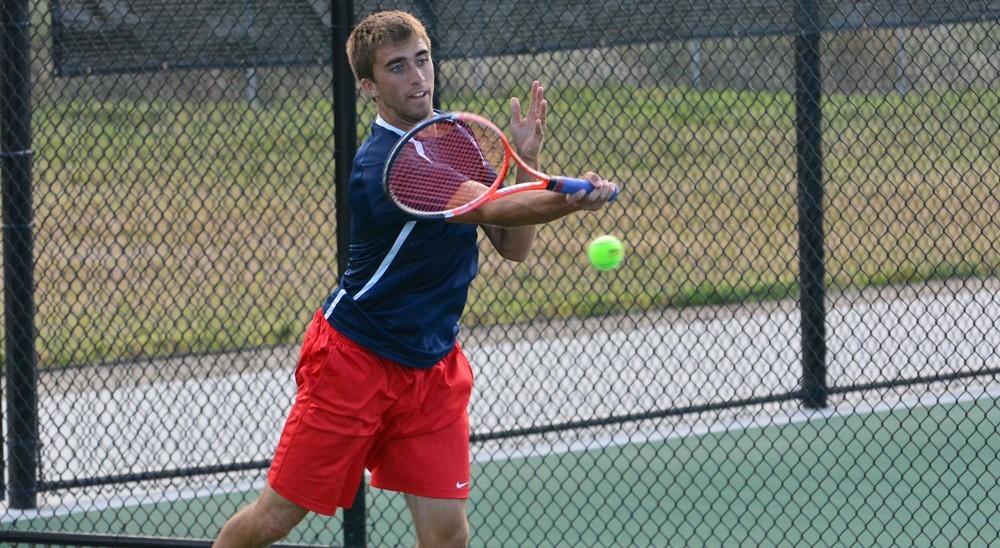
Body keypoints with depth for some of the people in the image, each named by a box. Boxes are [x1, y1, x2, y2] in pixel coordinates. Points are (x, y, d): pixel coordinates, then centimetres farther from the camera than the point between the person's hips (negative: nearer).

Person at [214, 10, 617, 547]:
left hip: (433, 371, 6)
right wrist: (569, 200, -50)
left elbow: (512, 245, 4)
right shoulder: (380, 166, -23)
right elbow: (486, 208, -35)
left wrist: (525, 161, -10)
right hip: (355, 358, -6)